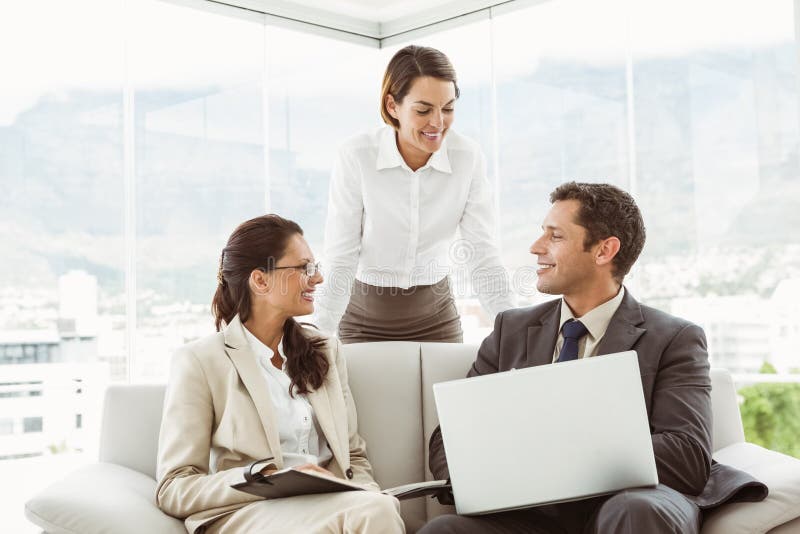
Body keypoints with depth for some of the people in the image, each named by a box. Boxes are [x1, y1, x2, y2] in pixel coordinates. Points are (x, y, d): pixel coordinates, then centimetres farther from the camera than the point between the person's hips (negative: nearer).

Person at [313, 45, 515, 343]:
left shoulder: (469, 158, -13)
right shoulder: (356, 157, -19)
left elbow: (483, 257, -10)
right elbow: (340, 261, -17)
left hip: (436, 316, 2)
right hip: (365, 316, -2)